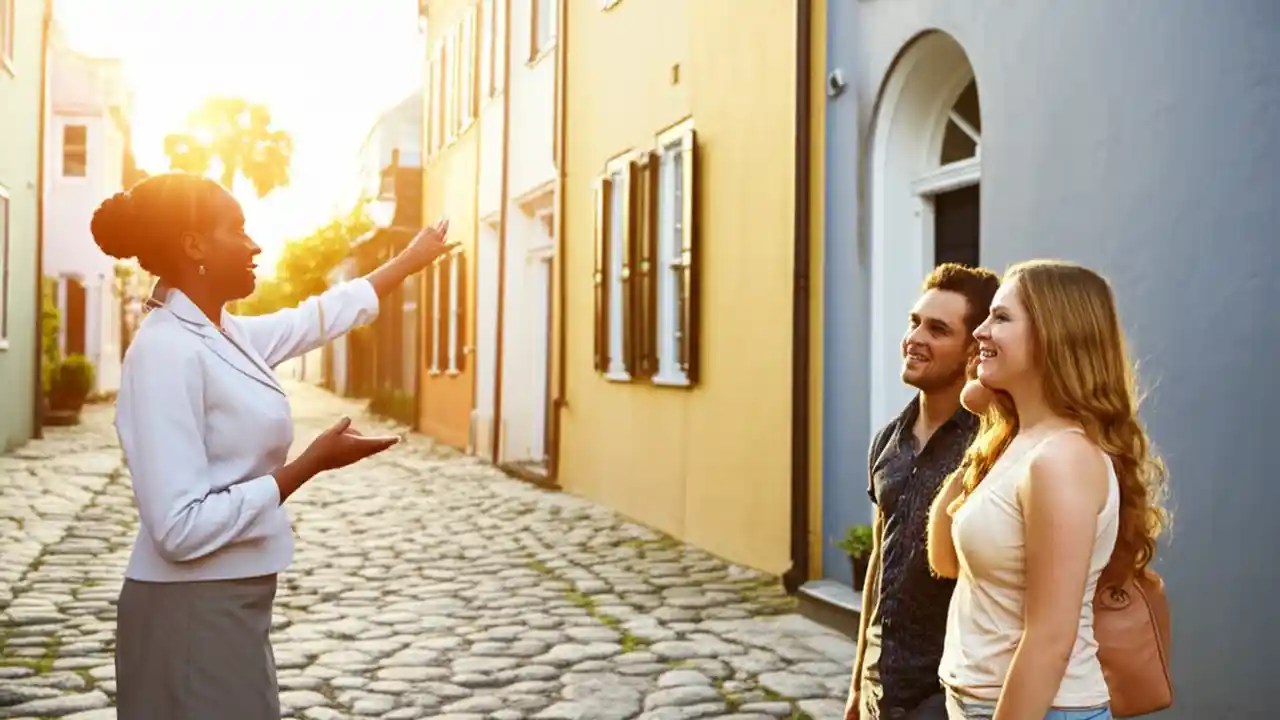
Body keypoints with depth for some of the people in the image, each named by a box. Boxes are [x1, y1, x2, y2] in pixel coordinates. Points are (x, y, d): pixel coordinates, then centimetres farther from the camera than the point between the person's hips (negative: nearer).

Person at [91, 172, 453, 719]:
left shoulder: (227, 337, 6)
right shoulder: (167, 352, -20)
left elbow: (319, 316, 24)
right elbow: (181, 527, -25)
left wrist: (411, 258, 33)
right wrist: (311, 464, -19)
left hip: (231, 603, 9)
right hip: (193, 610, -9)